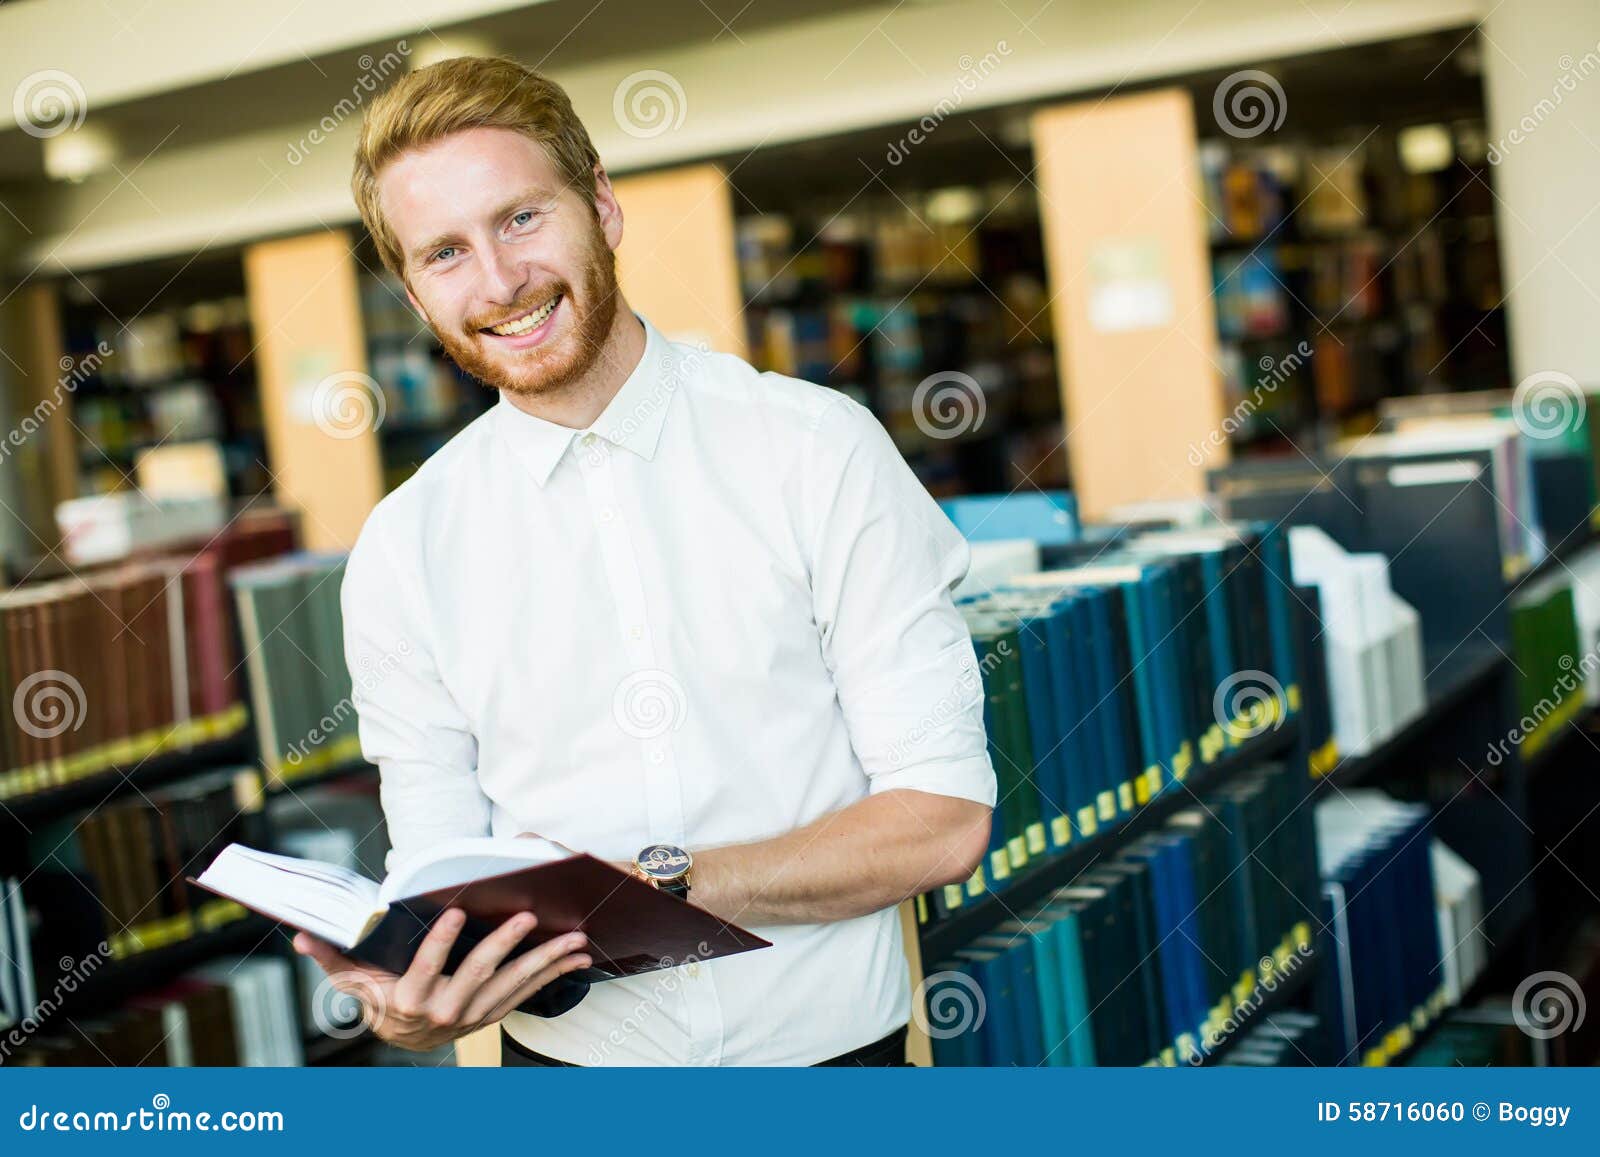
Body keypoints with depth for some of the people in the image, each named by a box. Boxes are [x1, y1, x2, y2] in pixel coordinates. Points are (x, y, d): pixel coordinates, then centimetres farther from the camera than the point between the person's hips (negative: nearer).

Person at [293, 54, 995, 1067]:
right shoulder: (402, 556, 0)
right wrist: (412, 1009, -21)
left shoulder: (821, 450, -7)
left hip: (831, 1047, -1)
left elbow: (944, 820, -9)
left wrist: (647, 882, -17)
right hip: (574, 1057, 1)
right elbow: (439, 879, 0)